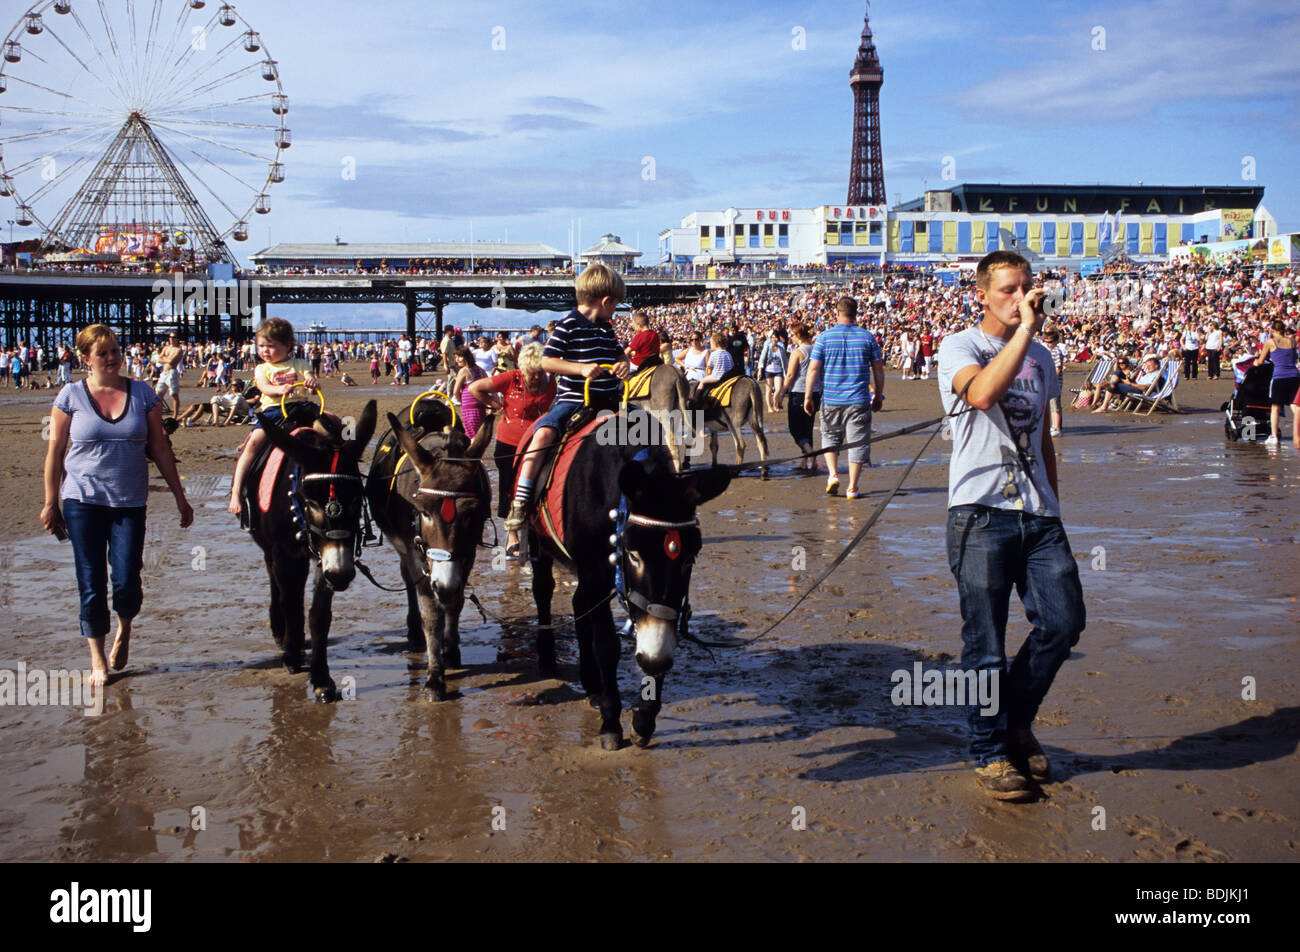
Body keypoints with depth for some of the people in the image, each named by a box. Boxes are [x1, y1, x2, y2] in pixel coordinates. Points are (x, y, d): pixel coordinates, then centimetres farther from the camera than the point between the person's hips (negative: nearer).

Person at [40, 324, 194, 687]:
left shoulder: (143, 394, 4)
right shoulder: (71, 396, 0)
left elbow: (160, 449, 6)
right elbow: (55, 452, 4)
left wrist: (180, 497, 5)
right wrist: (50, 503, 2)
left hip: (130, 503, 1)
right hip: (82, 501, -1)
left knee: (126, 581, -6)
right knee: (91, 583, 1)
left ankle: (124, 630, 27)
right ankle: (98, 658, 16)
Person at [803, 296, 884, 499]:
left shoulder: (824, 337, -3)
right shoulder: (867, 336, 0)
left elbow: (813, 369, -4)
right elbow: (878, 369, 4)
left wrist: (808, 397, 2)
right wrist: (879, 395, 16)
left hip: (831, 399, 0)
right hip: (859, 401, 0)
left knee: (830, 437, 20)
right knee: (857, 442, 5)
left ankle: (833, 474, 5)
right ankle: (852, 487, 5)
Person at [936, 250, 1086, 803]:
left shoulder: (1041, 357, 19)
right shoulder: (959, 348, -1)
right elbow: (982, 392, -25)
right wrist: (1025, 329, -21)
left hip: (1038, 514, 6)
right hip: (980, 513, -6)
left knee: (1063, 623, -1)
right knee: (986, 640, -2)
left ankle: (1015, 721, 23)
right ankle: (991, 753, 13)